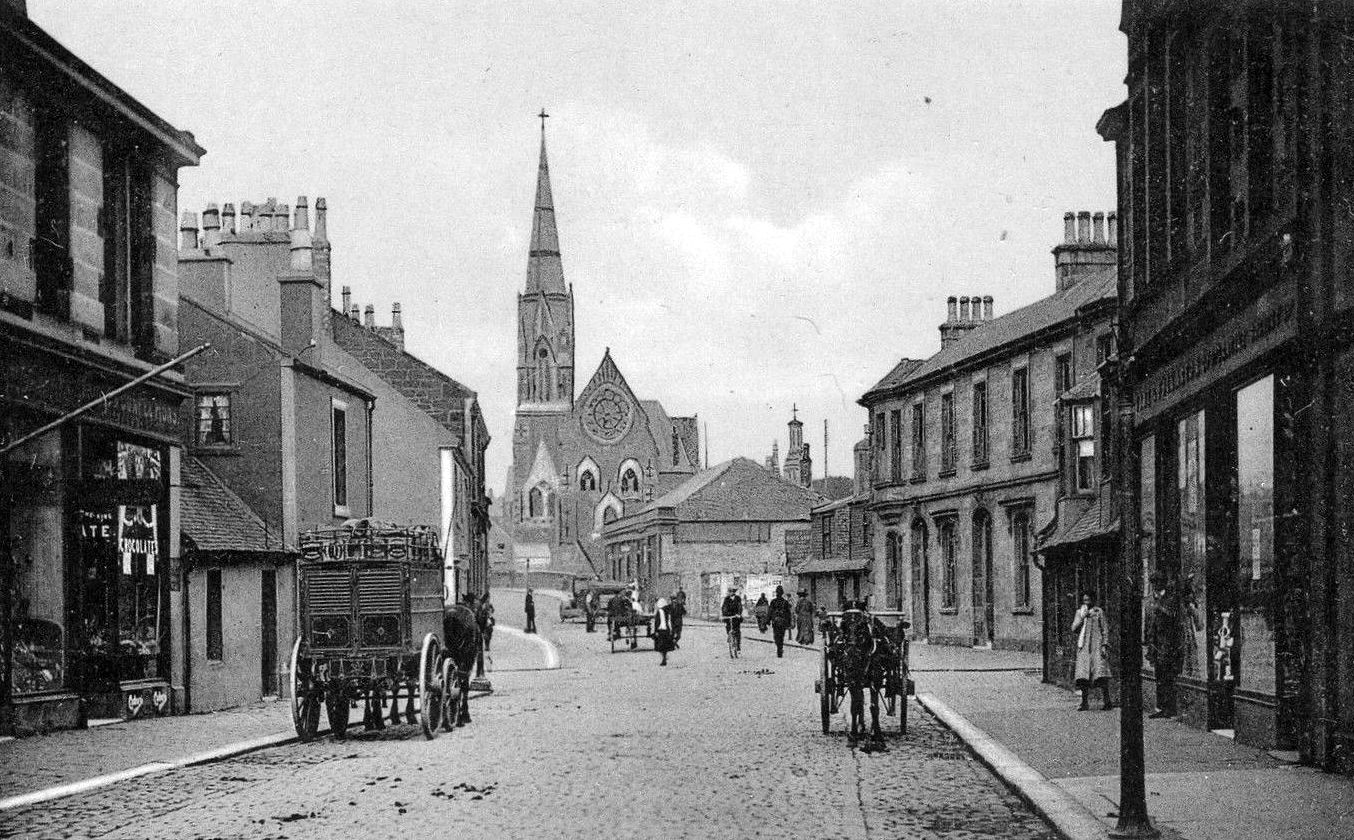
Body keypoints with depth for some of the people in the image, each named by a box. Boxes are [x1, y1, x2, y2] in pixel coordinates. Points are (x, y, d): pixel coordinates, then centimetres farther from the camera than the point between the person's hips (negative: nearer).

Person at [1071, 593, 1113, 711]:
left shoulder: (1099, 612, 6)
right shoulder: (1079, 612, 15)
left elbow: (1105, 629, 4)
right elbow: (1074, 629, 7)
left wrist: (1104, 645, -5)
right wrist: (1082, 617, -6)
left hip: (1097, 645, -3)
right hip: (1083, 647, 3)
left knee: (1100, 673, -13)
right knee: (1083, 674, -2)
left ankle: (1107, 702, -12)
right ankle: (1085, 702, 4)